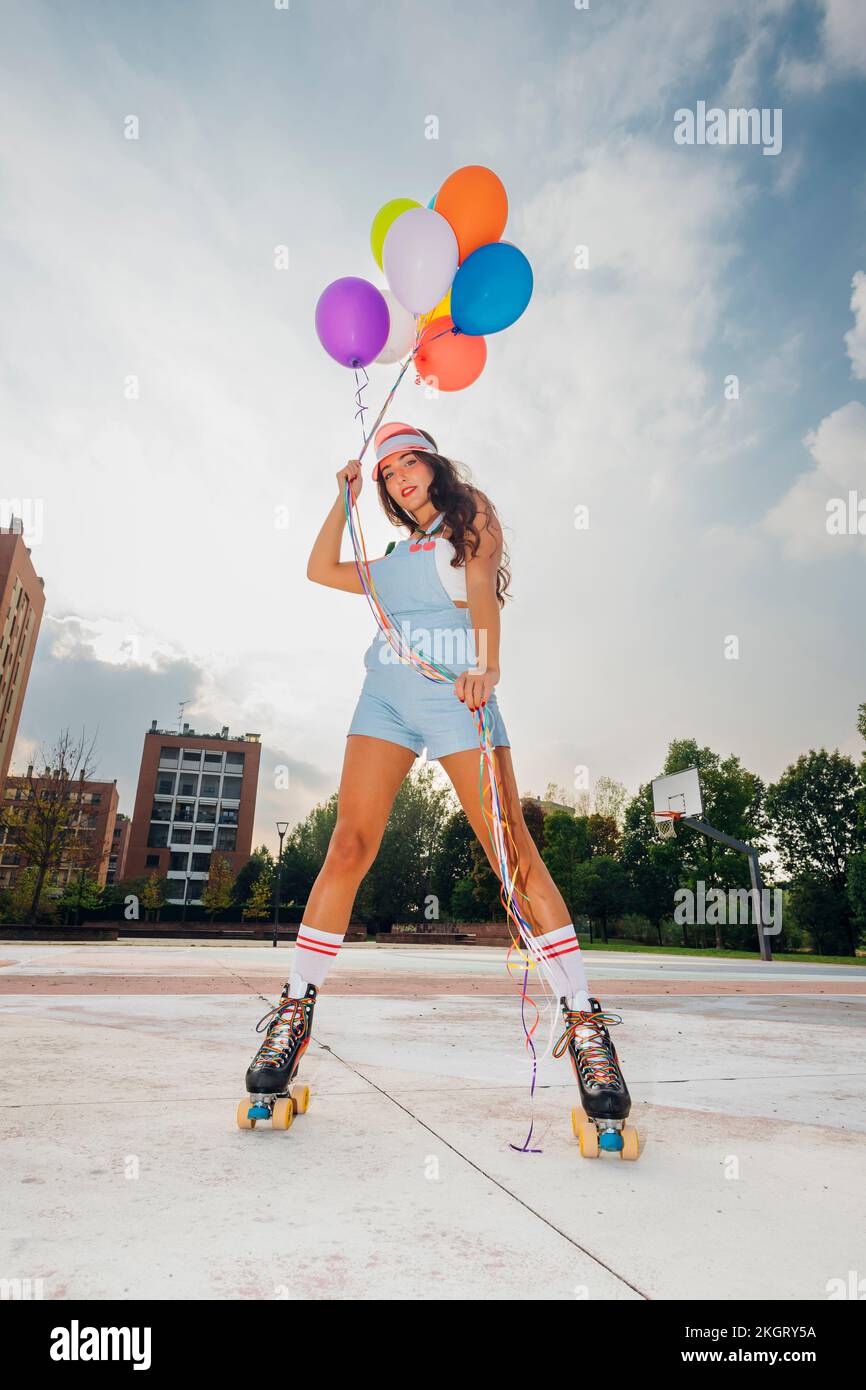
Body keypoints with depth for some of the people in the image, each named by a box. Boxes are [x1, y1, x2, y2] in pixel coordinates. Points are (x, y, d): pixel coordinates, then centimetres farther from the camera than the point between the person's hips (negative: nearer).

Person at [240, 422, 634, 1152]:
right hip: (385, 689, 5)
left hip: (454, 691, -4)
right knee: (348, 849, -6)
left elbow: (482, 582, -1)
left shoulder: (473, 512, 17)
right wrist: (345, 498, 36)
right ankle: (295, 1010, 4)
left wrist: (485, 663, -18)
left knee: (515, 856, -11)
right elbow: (321, 569, 36)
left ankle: (585, 1024, -6)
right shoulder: (396, 556, 30)